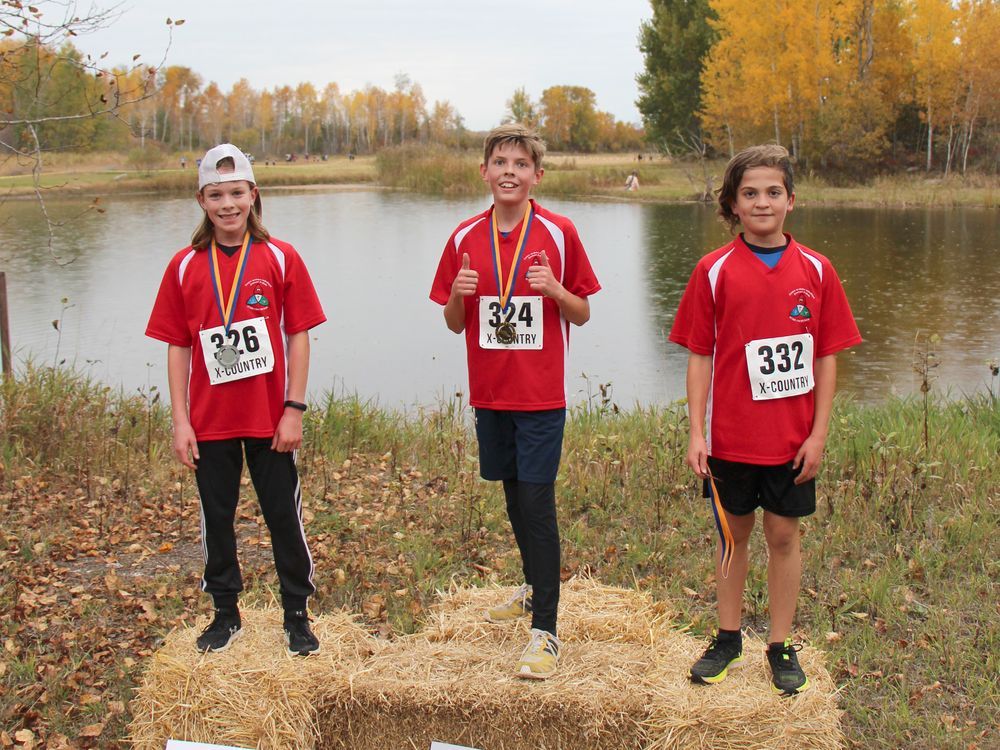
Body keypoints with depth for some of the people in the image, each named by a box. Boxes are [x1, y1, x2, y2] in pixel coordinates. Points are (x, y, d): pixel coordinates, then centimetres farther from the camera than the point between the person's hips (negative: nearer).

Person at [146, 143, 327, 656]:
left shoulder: (280, 258, -4)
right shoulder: (185, 266, 1)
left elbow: (299, 338, -3)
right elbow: (177, 347, 2)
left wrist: (294, 410, -8)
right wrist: (180, 421, -3)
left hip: (270, 420, -2)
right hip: (209, 421, 2)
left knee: (284, 516, 7)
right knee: (216, 518, 13)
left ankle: (297, 616, 22)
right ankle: (225, 614, 30)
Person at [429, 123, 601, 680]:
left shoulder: (559, 233, -5)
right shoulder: (465, 238, 4)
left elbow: (582, 314, 0)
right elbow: (454, 323, 8)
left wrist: (554, 289, -20)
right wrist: (458, 295, -13)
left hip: (541, 394, -4)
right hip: (490, 393, 4)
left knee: (537, 502, -7)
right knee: (514, 496, 17)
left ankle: (546, 630, 0)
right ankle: (536, 587, 39)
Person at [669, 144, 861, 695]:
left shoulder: (815, 270, -1)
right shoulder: (714, 271, -4)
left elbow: (827, 357, 2)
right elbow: (699, 356, -3)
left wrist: (818, 433, -3)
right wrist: (696, 433, -7)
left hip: (793, 439, 1)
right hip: (730, 437, -1)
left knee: (784, 535, 9)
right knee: (733, 533, 13)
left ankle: (781, 647, 24)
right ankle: (728, 639, 29)